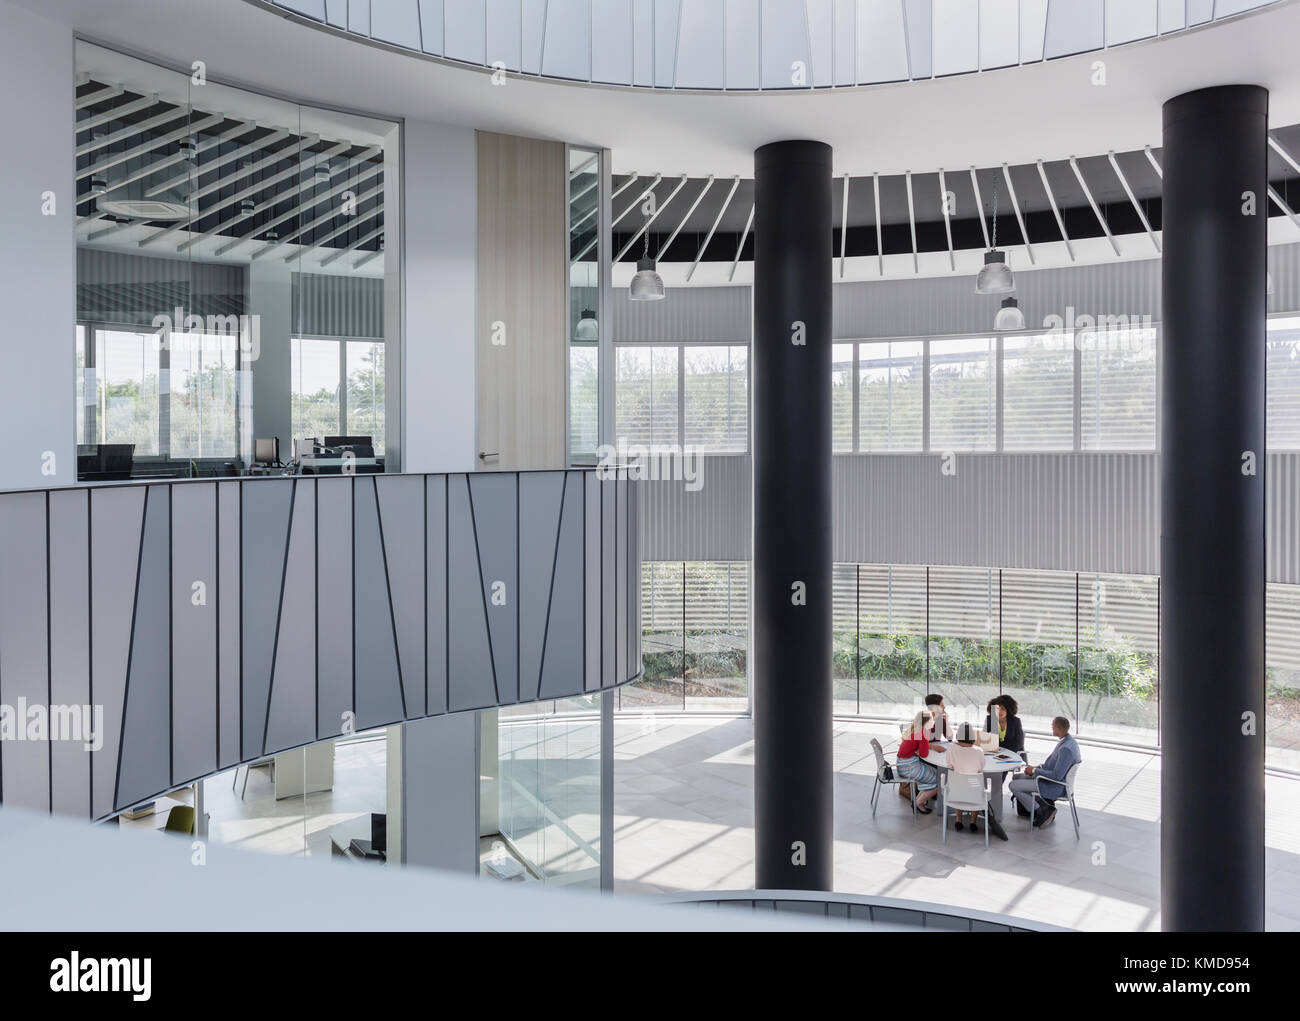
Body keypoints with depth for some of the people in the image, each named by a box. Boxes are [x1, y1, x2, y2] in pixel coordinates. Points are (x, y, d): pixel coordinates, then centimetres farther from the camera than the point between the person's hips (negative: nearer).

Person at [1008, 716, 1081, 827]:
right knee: (1017, 777, 17)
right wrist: (1038, 767, 4)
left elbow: (1057, 775, -30)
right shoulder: (1068, 740, 1)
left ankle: (1041, 811, 1)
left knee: (1014, 785, -10)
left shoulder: (1066, 749, -31)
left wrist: (1035, 771, -17)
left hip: (1055, 786, -10)